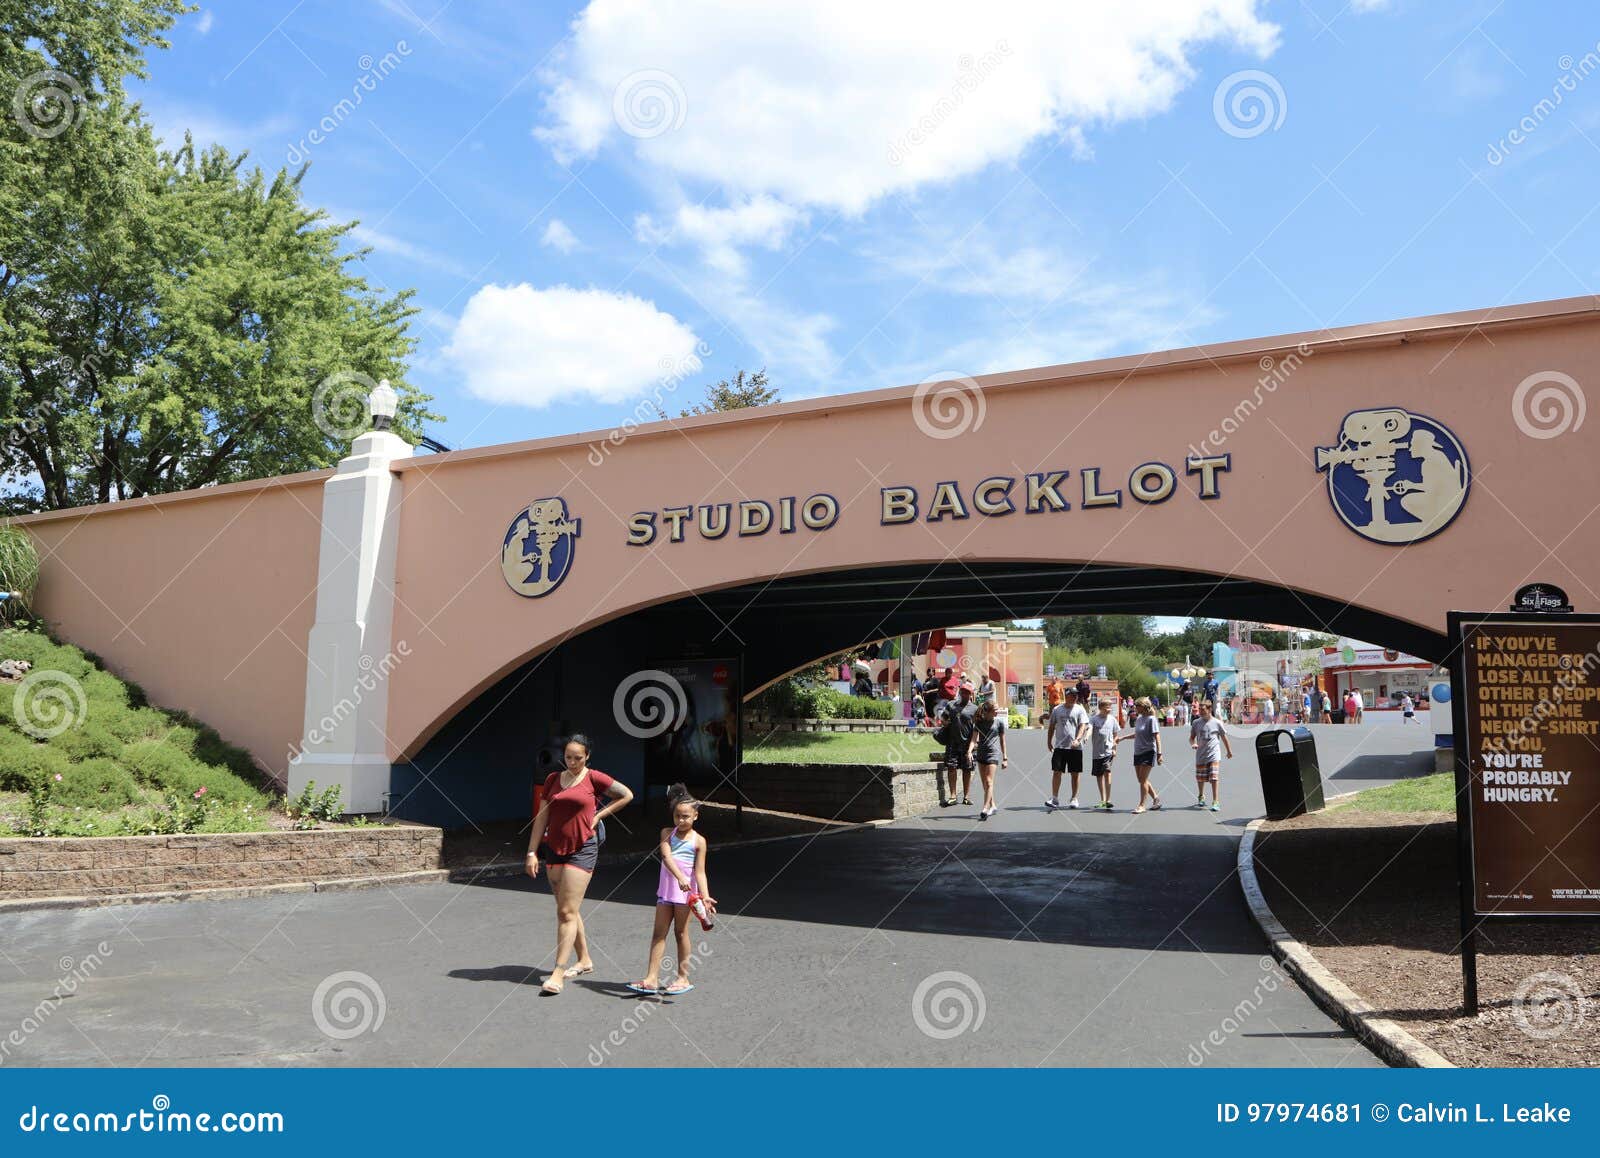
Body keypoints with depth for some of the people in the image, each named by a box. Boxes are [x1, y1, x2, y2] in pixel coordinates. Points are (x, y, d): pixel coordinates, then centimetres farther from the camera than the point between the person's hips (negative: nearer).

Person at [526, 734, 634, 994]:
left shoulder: (593, 778, -4)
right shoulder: (553, 779, 7)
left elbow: (627, 795, 4)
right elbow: (542, 818, 8)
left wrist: (598, 816, -1)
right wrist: (532, 852, 2)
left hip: (582, 849, -5)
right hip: (554, 848, 5)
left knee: (567, 912, -9)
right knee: (566, 910, 13)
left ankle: (558, 973, -8)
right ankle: (584, 960, 28)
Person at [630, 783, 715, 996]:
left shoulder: (698, 841, -3)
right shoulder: (667, 833, 4)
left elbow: (699, 871, -7)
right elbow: (666, 856, -14)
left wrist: (705, 896, -19)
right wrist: (680, 876, -30)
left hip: (686, 891, -3)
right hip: (666, 888, 3)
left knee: (681, 932, 3)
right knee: (659, 932, 3)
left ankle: (683, 978, 13)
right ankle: (652, 978, 6)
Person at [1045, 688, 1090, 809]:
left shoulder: (1080, 710, 2)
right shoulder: (1057, 709, 8)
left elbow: (1083, 726, -7)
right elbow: (1051, 726, 15)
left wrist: (1077, 739, -22)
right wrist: (1049, 741, 10)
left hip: (1075, 747, -1)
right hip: (1059, 746, 1)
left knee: (1075, 774, 5)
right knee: (1056, 771, -5)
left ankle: (1074, 799, 16)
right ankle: (1055, 799, -1)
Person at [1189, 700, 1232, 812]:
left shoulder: (1217, 723, -1)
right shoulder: (1196, 723, 4)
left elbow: (1224, 737, 11)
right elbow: (1191, 737, 11)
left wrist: (1229, 751, 19)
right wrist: (1193, 744, -12)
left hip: (1214, 755, -3)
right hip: (1200, 755, 3)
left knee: (1213, 778, -14)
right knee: (1200, 778, 12)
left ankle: (1215, 802, -12)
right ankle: (1201, 798, 35)